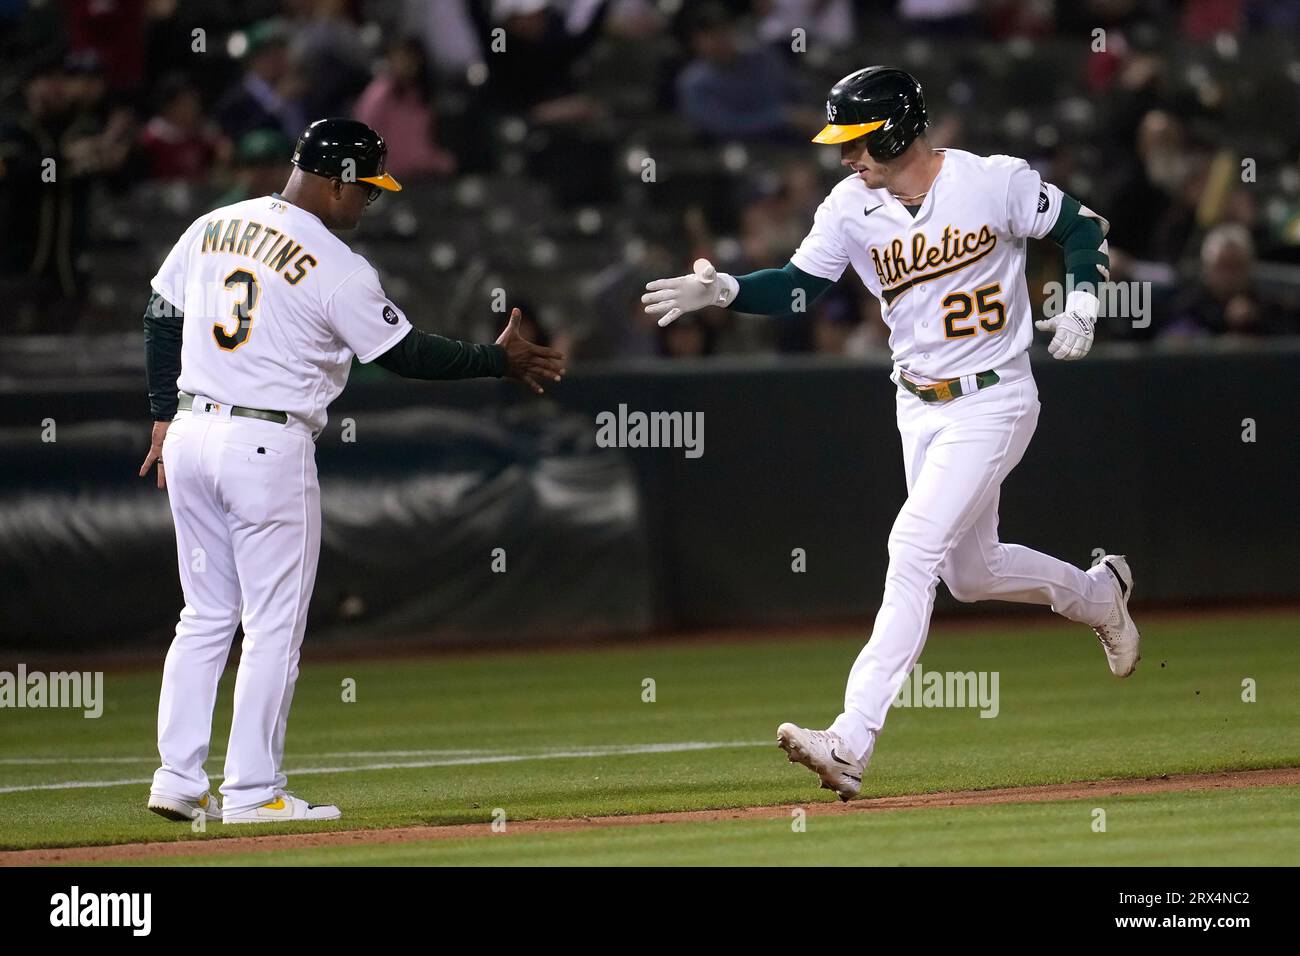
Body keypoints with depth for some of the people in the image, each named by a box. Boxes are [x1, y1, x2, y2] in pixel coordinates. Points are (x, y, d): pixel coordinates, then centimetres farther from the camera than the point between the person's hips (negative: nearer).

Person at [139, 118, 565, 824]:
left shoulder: (211, 228, 8)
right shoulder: (336, 268, -12)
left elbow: (161, 317, 14)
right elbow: (408, 354, -6)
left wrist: (165, 417, 21)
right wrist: (501, 360, 6)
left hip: (190, 437, 7)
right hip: (269, 447, -7)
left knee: (206, 617, 14)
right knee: (273, 626, 2)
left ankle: (177, 780, 10)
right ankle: (252, 792, 3)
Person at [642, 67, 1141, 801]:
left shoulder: (994, 183, -14)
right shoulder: (852, 208, -3)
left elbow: (1081, 225, -2)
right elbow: (800, 285, -1)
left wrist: (1082, 303, -17)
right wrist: (726, 291, -17)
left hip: (992, 404, -7)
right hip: (919, 409, 7)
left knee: (913, 551, -19)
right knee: (971, 572, 17)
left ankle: (853, 744, -24)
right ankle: (1100, 593, 49)